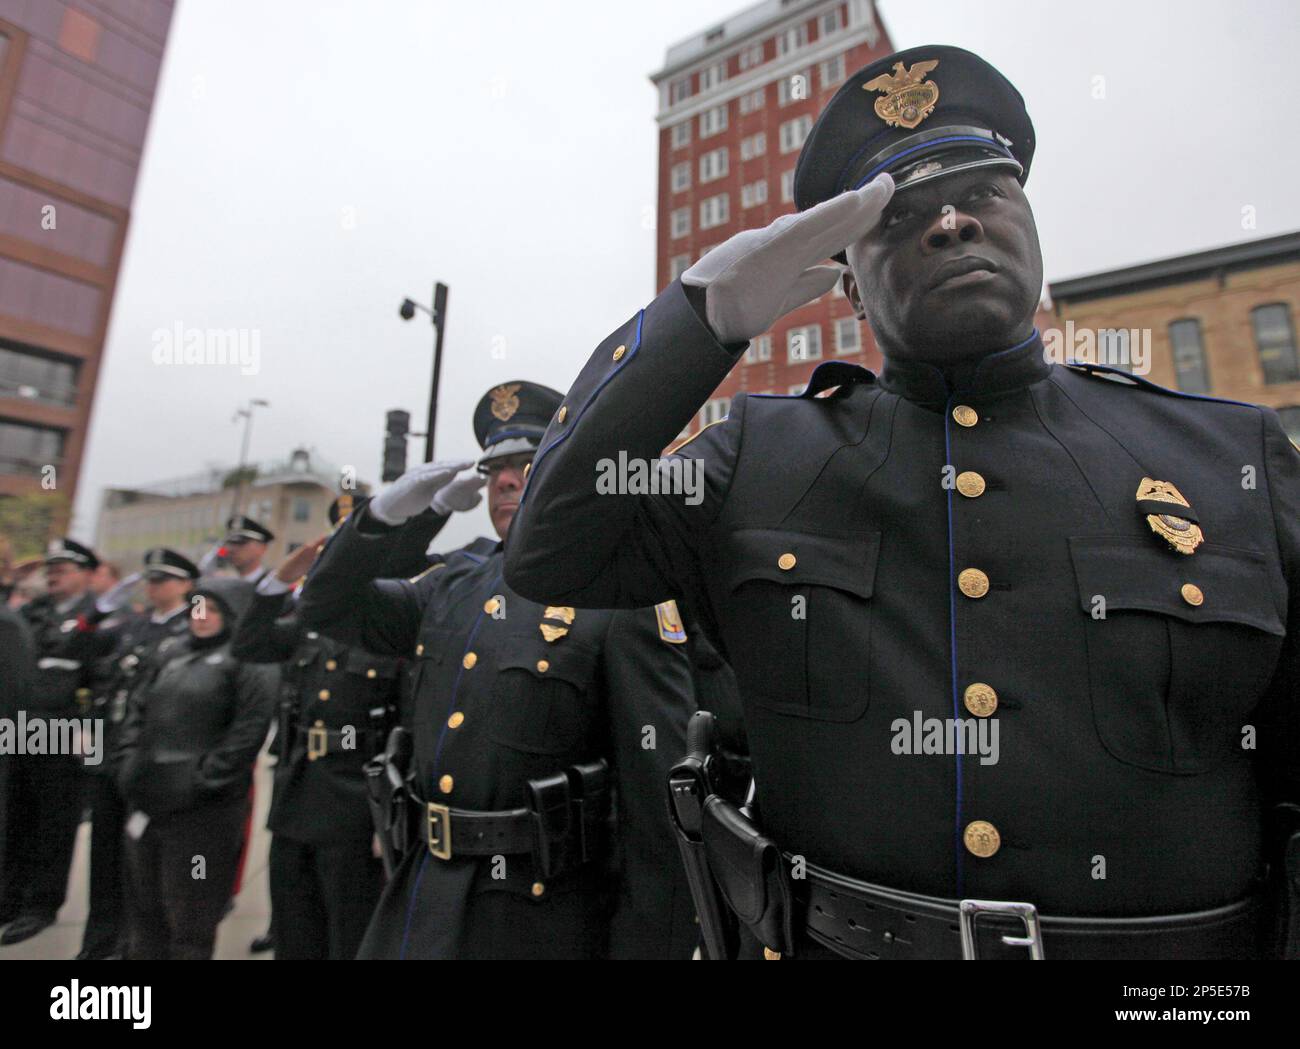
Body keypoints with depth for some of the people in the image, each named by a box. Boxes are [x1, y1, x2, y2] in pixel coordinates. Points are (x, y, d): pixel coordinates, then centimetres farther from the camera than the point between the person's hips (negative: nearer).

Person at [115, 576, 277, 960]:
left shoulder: (249, 659, -11)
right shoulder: (177, 655, 15)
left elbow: (251, 727, -18)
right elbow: (139, 707, 18)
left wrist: (203, 780, -17)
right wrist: (128, 762, 6)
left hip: (202, 810, -8)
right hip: (147, 801, 8)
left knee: (190, 918, 5)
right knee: (146, 906, 21)